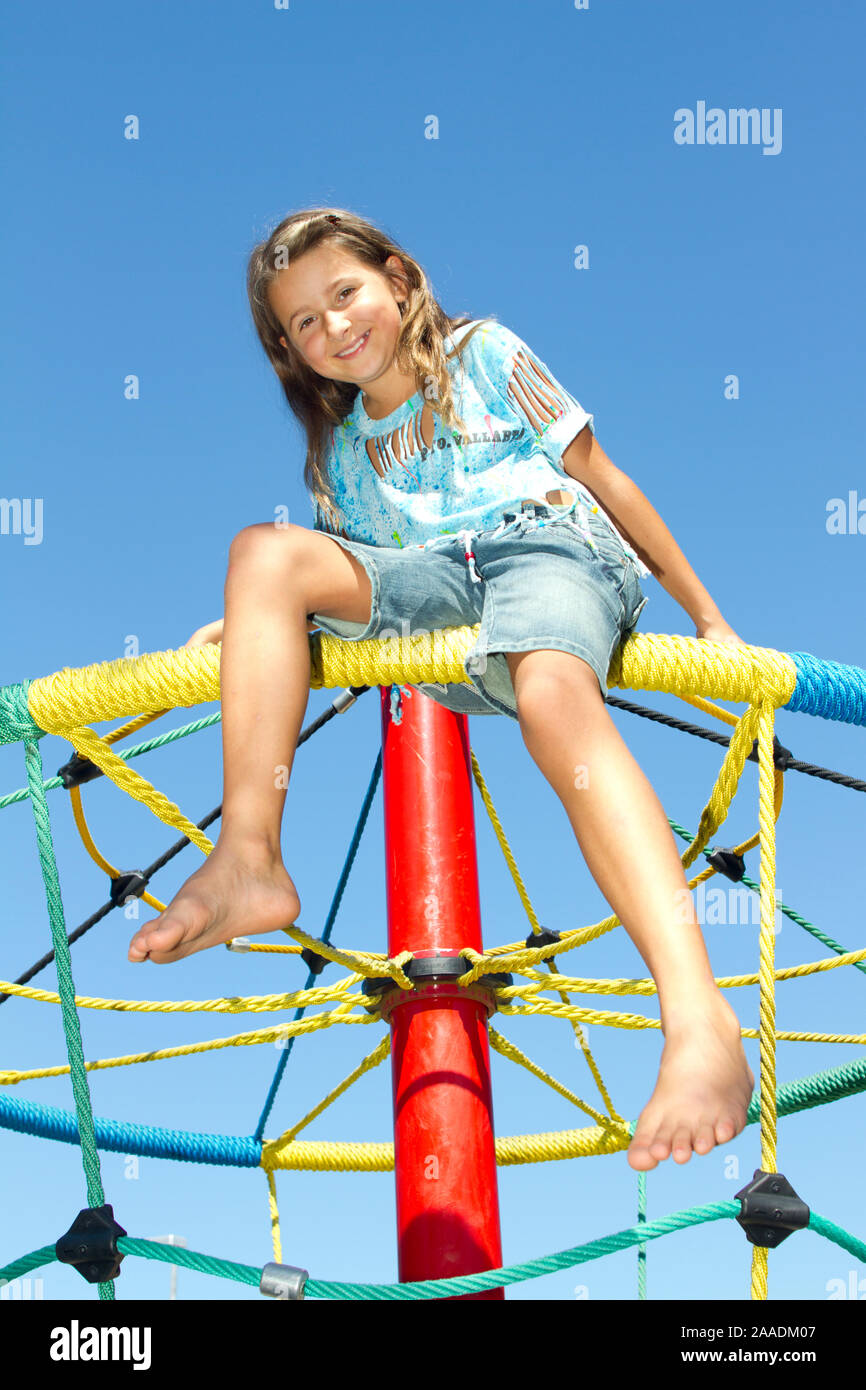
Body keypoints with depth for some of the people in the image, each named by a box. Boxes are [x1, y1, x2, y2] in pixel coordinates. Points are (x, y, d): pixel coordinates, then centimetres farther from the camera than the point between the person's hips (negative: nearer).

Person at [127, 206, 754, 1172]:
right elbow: (341, 585, 25)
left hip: (552, 544, -4)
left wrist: (706, 613, 14)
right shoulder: (339, 454, 26)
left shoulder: (483, 353, 16)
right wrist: (248, 629, 5)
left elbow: (601, 477, 15)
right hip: (423, 586, 4)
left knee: (552, 693, -39)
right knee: (263, 548, -19)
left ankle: (698, 1018, -56)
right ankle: (248, 862, -32)